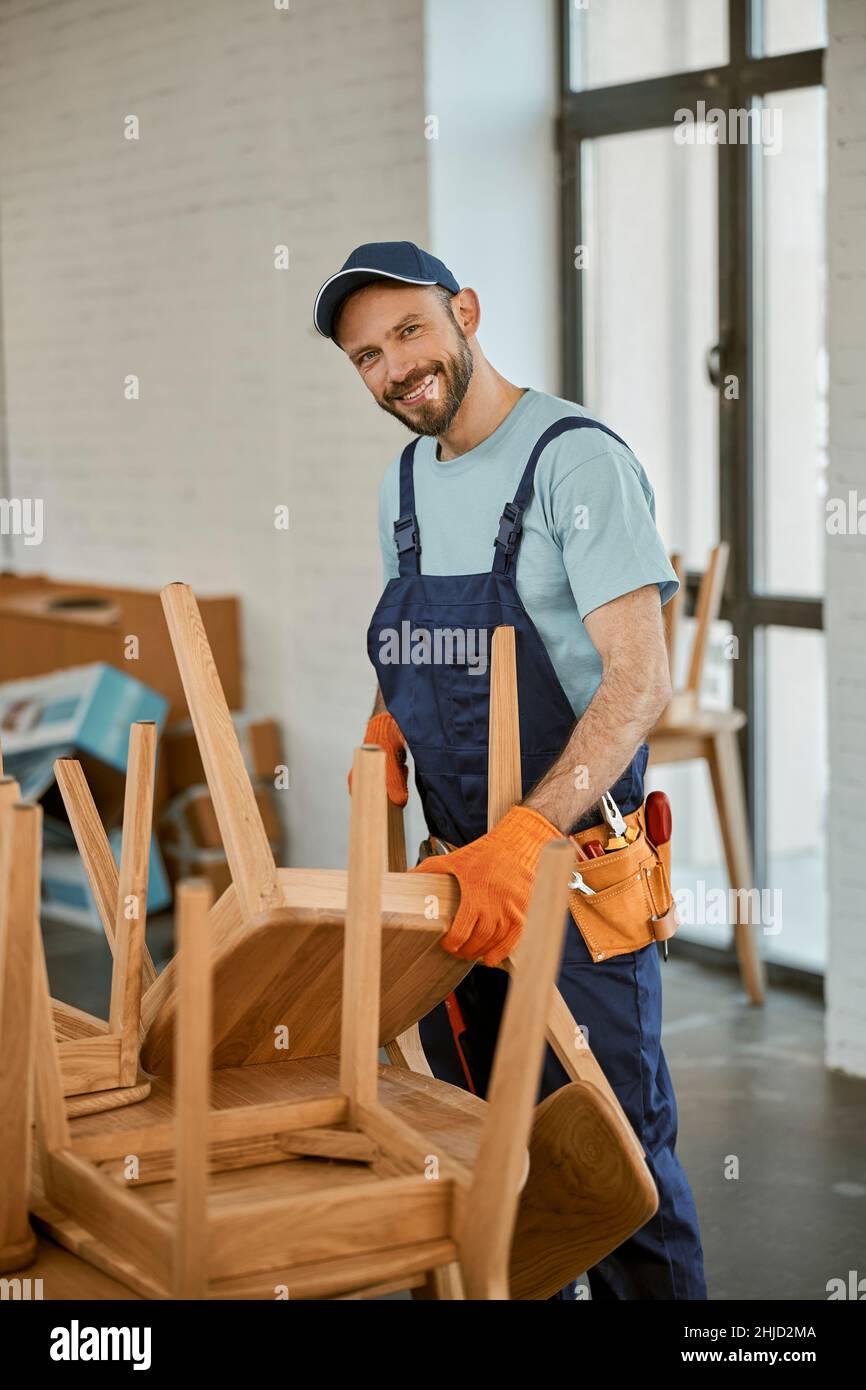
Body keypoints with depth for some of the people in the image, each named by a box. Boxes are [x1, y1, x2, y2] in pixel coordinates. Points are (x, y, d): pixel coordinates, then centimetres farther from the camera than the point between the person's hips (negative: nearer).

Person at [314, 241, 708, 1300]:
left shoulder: (577, 458, -15)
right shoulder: (403, 487, 10)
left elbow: (639, 680, -23)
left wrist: (525, 836, -35)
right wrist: (385, 728, -1)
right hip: (460, 863, 8)